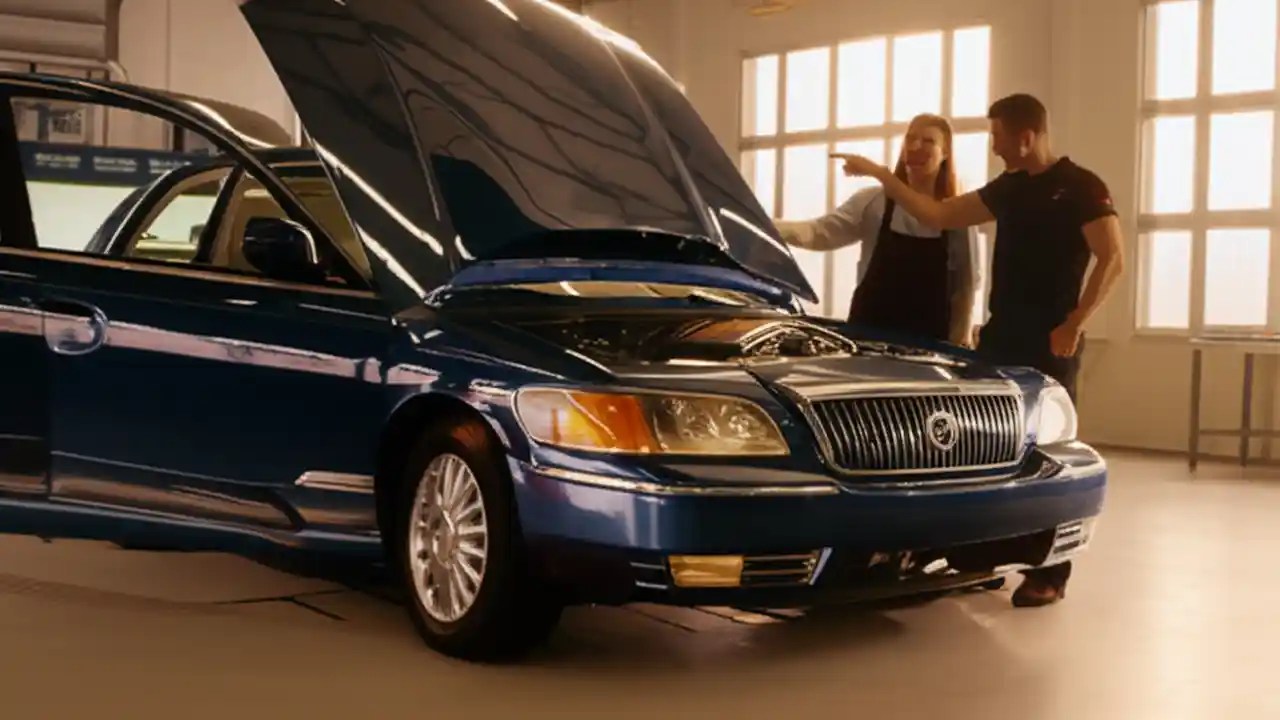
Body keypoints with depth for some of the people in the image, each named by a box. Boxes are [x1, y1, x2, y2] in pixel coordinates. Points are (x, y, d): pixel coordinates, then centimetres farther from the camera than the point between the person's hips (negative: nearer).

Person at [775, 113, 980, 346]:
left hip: (926, 341, 0)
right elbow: (821, 232, -11)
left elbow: (966, 284, 4)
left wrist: (958, 345, -1)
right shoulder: (873, 201, 0)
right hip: (868, 332, 1)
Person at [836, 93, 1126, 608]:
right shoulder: (1009, 188, 14)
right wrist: (880, 175, 16)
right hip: (1000, 336, 7)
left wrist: (1074, 325, -18)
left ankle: (1050, 574, 3)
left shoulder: (1081, 188, -7)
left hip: (1048, 342, -7)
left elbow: (1112, 260, -14)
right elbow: (939, 215, 18)